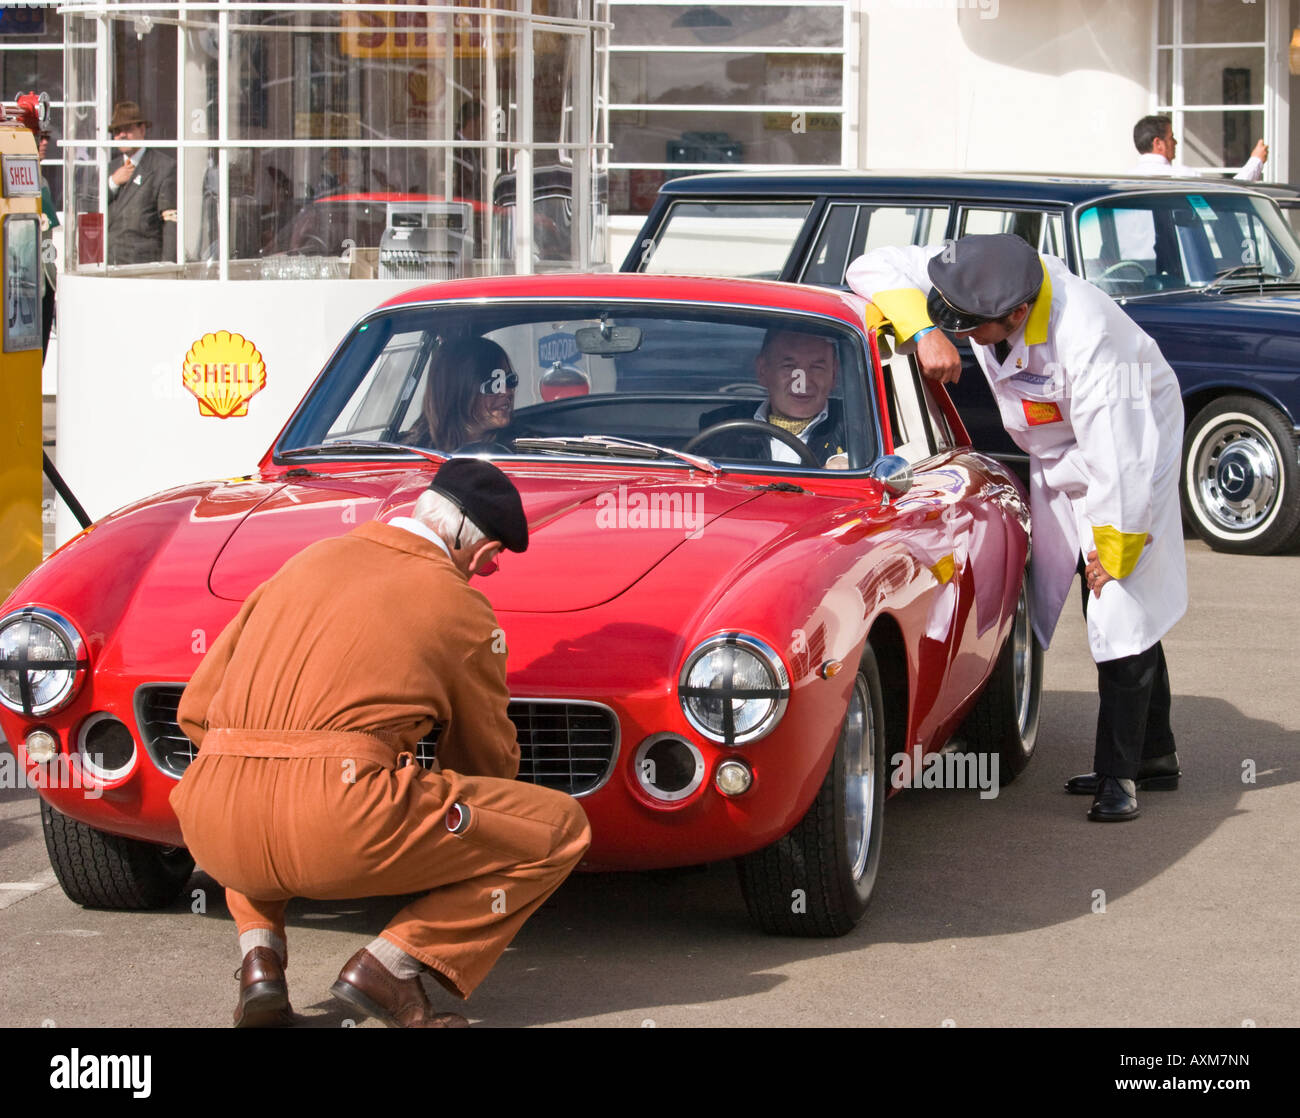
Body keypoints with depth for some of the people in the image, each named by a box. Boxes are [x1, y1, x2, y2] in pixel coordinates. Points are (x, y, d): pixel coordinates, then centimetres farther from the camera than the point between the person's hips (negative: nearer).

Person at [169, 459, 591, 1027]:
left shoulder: (307, 562, 23)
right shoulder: (461, 606, 10)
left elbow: (196, 708, 24)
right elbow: (488, 756, 23)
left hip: (217, 834, 6)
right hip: (339, 830, -5)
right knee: (560, 828, 10)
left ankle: (260, 953, 17)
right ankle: (391, 964, -2)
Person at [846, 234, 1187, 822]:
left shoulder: (1088, 343, -40)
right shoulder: (980, 279, -21)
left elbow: (1119, 464, -34)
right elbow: (870, 268, -18)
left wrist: (1109, 555, -22)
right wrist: (924, 331, -35)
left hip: (1134, 443, -7)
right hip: (1054, 462, 7)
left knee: (1121, 612, -10)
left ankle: (1119, 773, -4)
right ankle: (1153, 756, 21)